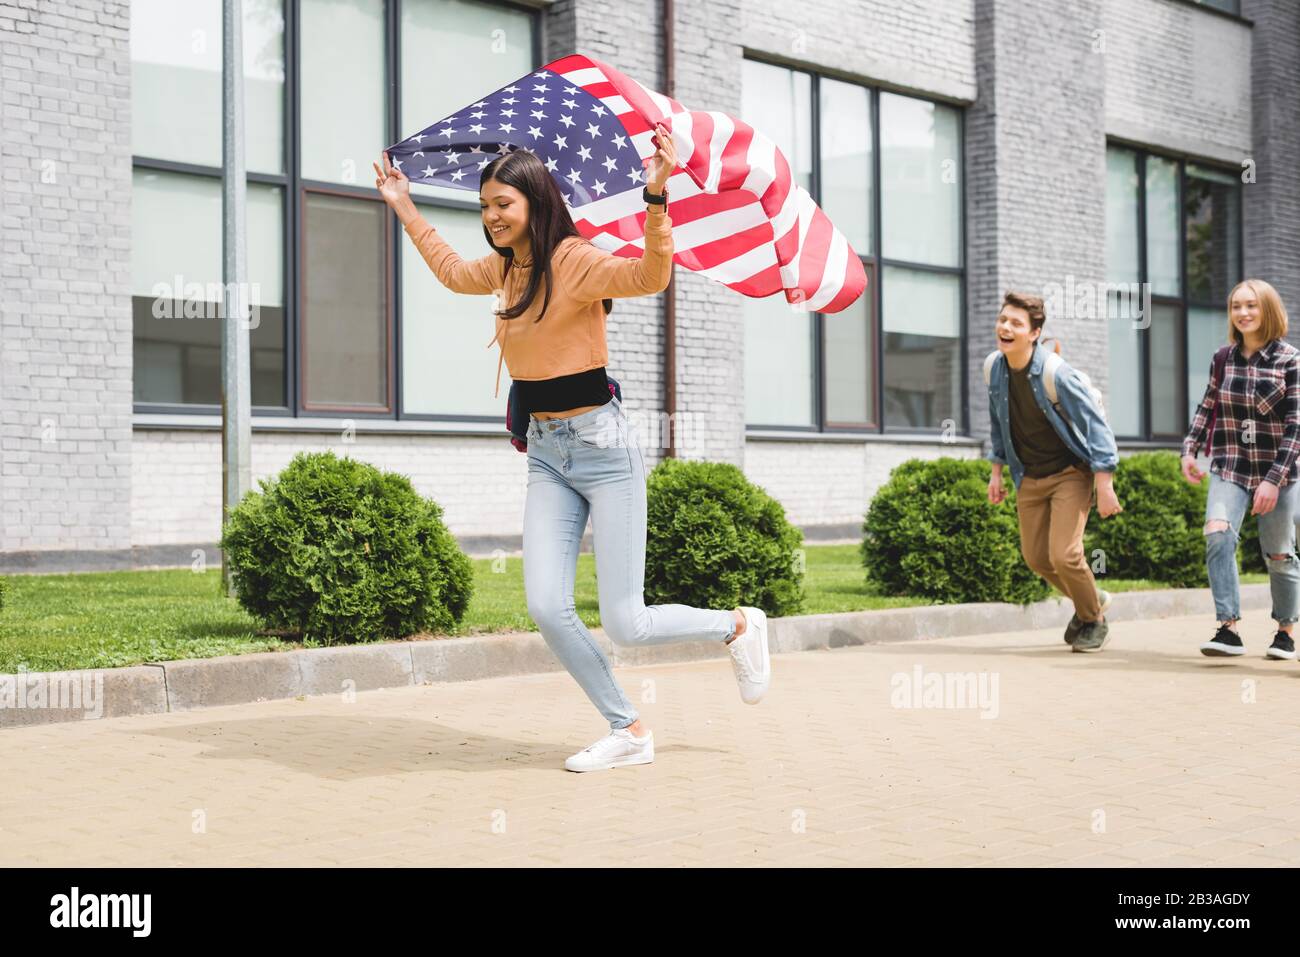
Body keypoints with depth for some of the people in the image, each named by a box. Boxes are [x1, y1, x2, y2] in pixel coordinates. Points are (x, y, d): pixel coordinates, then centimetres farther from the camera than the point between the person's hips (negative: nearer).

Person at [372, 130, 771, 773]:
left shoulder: (574, 262, -13)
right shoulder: (504, 268, 10)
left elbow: (650, 276, -31)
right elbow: (452, 271, 32)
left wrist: (655, 197, -44)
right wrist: (405, 208, 33)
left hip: (602, 446, -7)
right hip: (546, 454, 7)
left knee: (625, 625, -7)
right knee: (548, 610, -6)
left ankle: (739, 626, 22)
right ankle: (628, 732, 12)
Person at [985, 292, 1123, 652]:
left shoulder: (1055, 373, -25)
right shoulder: (994, 368, -5)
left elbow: (1095, 423, -20)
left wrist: (1104, 484, -22)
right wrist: (997, 470, 14)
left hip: (1070, 472, -6)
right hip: (1029, 477, 6)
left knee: (1063, 554, -15)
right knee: (1036, 557, 8)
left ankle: (1094, 620, 14)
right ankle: (1091, 598, 37)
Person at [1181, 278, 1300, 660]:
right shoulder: (1223, 358, 2)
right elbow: (1207, 407, 15)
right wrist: (1189, 448, 3)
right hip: (1230, 468, 2)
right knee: (1217, 534, -22)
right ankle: (1229, 629, -21)